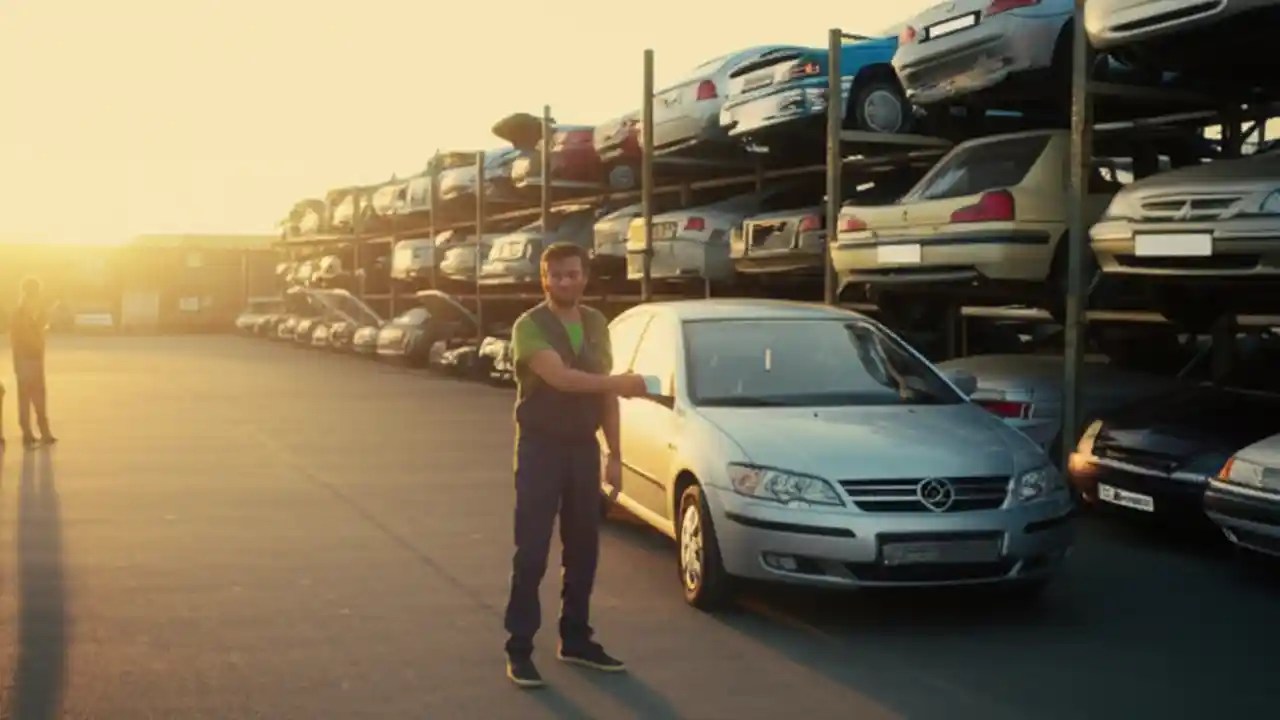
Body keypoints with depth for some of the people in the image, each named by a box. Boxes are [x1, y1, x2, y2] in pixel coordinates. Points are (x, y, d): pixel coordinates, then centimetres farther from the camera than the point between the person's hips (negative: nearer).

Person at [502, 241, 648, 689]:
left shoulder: (596, 324, 9)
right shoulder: (530, 326, -11)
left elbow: (605, 394, 11)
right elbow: (559, 377, -27)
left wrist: (614, 454, 7)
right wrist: (617, 382, -37)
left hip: (584, 448, 6)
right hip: (541, 449, -6)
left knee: (583, 550, 11)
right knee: (531, 553, -4)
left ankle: (575, 640, 24)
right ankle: (519, 650, 3)